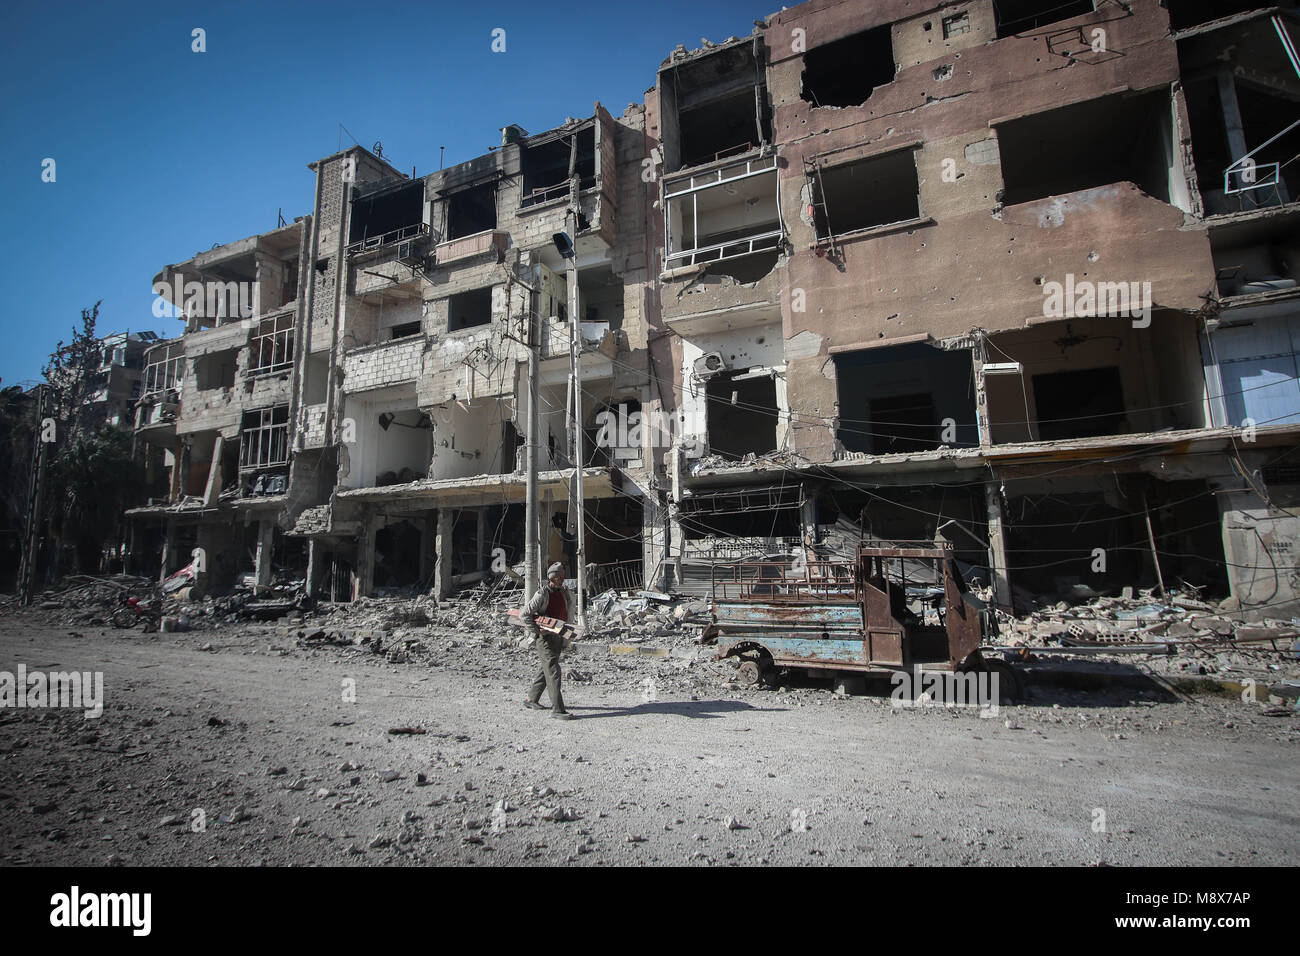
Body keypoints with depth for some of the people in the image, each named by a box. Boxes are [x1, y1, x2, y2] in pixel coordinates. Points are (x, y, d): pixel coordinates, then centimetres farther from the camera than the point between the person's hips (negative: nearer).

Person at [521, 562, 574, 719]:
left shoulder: (563, 592, 7)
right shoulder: (542, 594, -14)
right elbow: (525, 614, -15)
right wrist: (538, 630, -18)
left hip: (558, 636, 8)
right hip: (545, 637, -8)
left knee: (547, 669, 17)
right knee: (553, 671, -12)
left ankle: (531, 699, 32)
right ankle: (557, 709, -11)